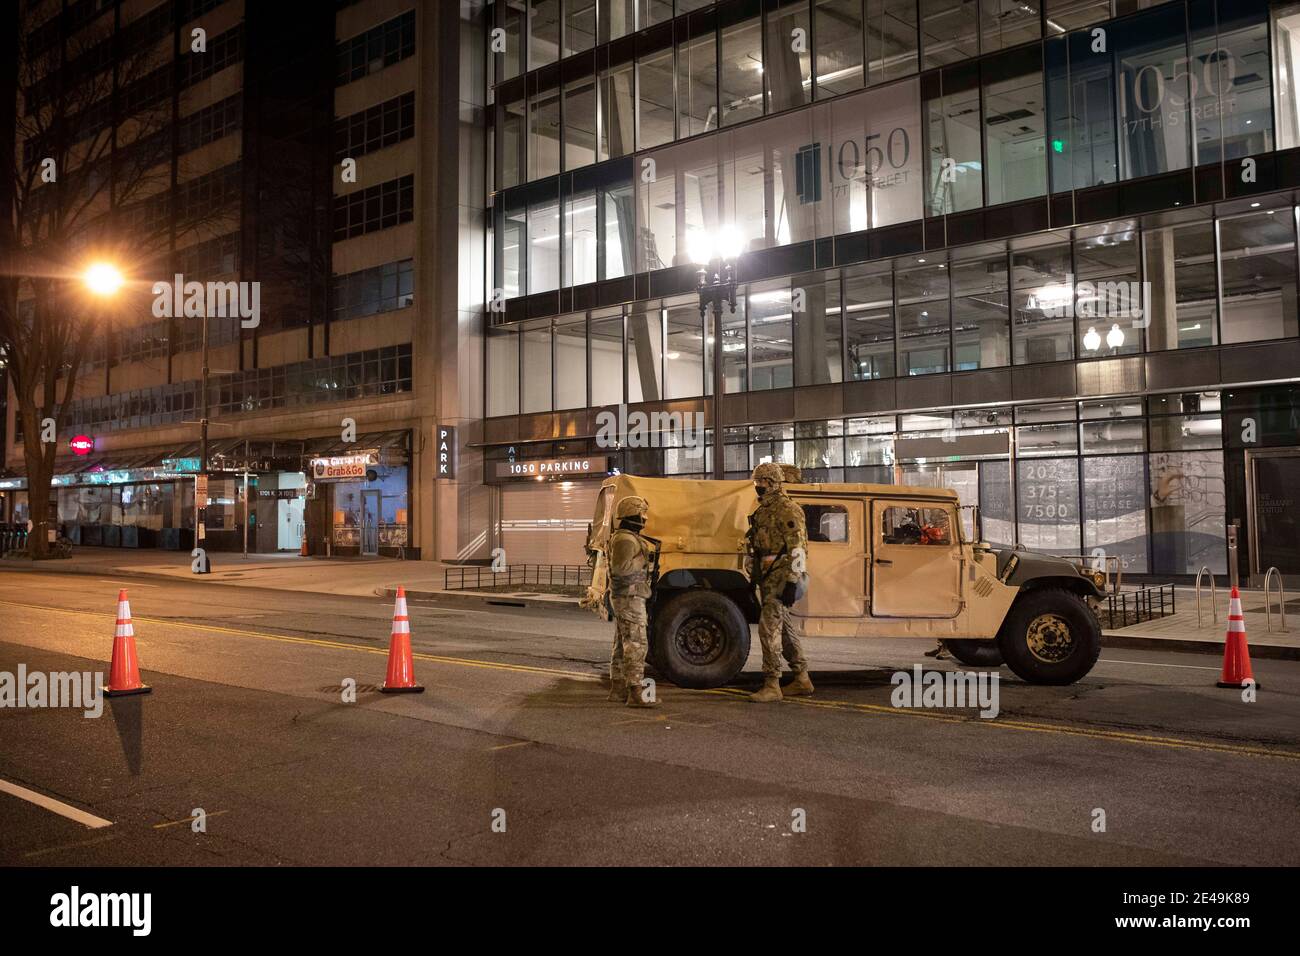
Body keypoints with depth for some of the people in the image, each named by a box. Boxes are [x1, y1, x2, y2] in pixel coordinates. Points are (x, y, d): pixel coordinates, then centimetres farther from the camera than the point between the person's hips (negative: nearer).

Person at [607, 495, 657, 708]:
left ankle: (617, 688, 22)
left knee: (622, 645, 15)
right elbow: (620, 567, -27)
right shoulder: (625, 539, -17)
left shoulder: (627, 538, 18)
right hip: (630, 598, -11)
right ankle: (635, 693, -14)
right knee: (635, 644, -12)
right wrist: (644, 558, -20)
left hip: (624, 597, 11)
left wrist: (644, 557, 13)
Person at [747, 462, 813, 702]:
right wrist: (755, 579, 23)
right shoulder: (763, 510, 17)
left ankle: (772, 685, -10)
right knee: (784, 628, 14)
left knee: (769, 627, -13)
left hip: (780, 576, -10)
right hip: (767, 577, 10)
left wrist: (791, 583, -23)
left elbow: (797, 549, -18)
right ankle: (802, 680, 23)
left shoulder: (788, 510, -13)